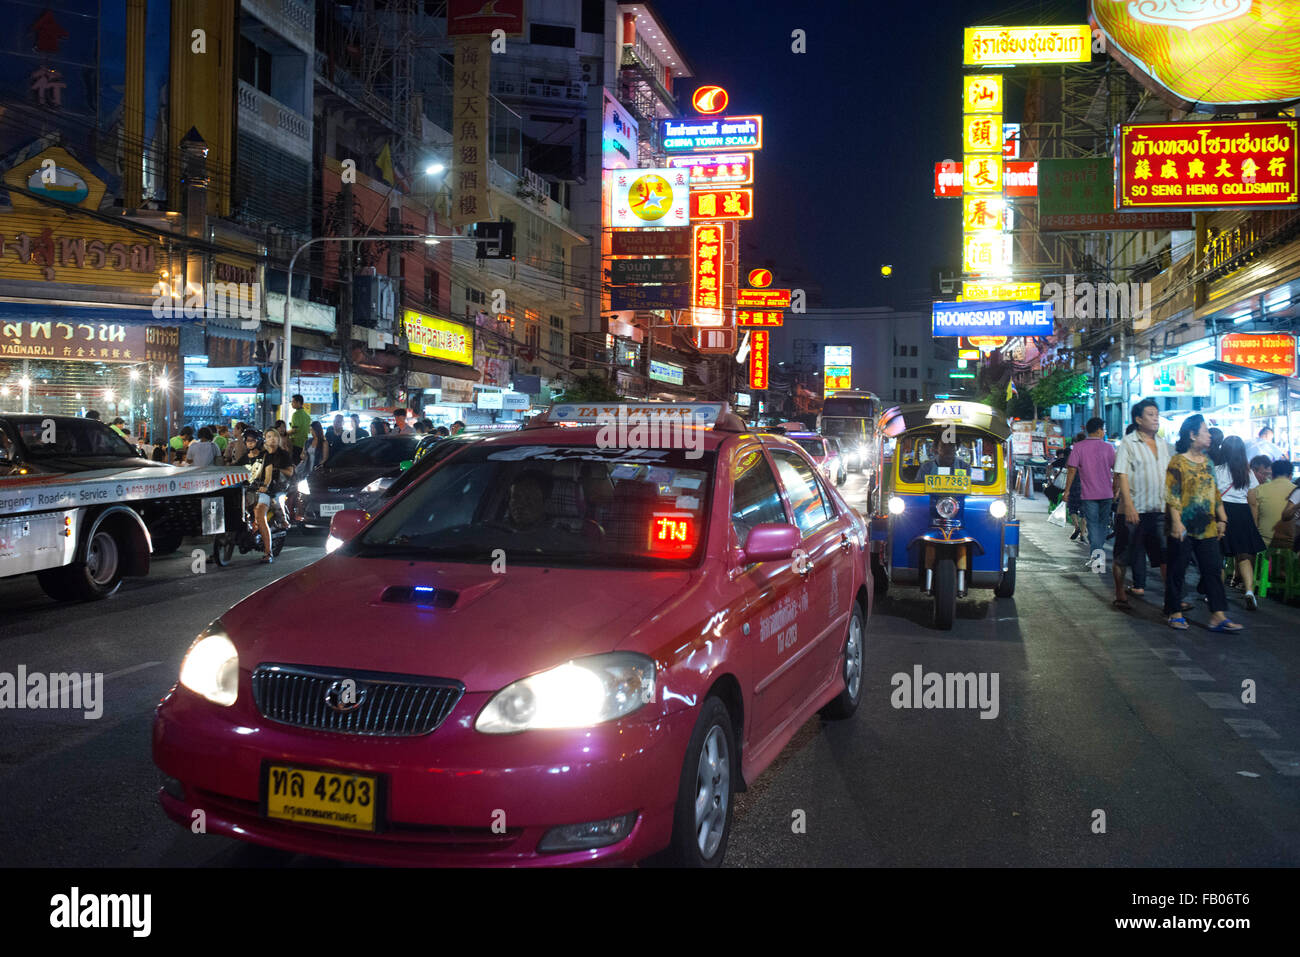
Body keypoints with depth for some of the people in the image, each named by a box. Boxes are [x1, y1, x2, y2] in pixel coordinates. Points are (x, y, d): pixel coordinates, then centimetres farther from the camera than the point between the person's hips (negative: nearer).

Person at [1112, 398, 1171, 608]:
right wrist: (1129, 506, -19)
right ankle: (1120, 593, 17)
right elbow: (1121, 475, -11)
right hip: (1133, 510, -5)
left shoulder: (1164, 444, 13)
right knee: (1123, 556, 3)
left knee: (1167, 555, 3)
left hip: (1160, 510, 5)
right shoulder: (1128, 443, -5)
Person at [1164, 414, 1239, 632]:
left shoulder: (1208, 461, 14)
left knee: (1213, 569, 2)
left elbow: (1215, 493, 19)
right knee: (1177, 571, 2)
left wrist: (1222, 518, 15)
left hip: (1207, 528, 7)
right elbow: (1172, 495, -12)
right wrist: (1176, 522, -18)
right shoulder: (1178, 462, -8)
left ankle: (1218, 616, 3)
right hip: (1184, 528, -6)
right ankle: (1174, 613, 13)